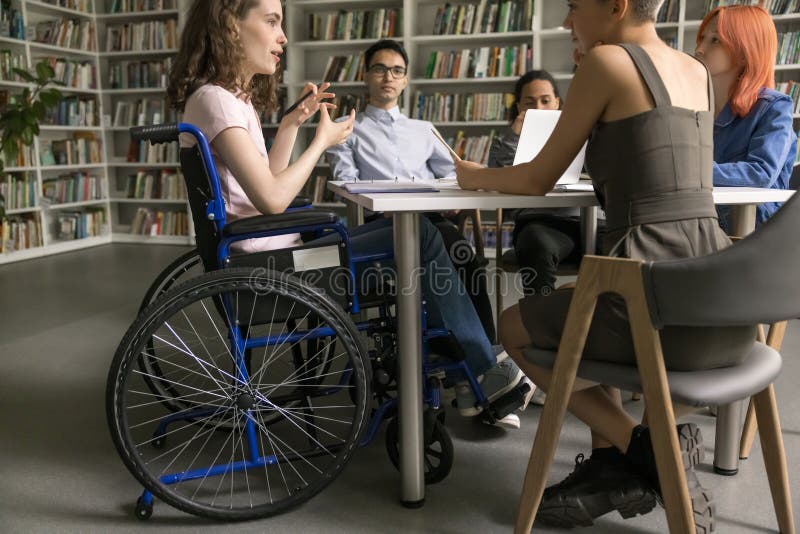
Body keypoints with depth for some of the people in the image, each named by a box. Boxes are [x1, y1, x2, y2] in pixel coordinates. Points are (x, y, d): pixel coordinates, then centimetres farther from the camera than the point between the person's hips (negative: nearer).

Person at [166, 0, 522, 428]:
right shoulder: (214, 99, -14)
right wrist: (322, 141, -8)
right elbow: (272, 199, -21)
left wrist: (291, 125, 11)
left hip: (274, 253, 10)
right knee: (421, 237, -10)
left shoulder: (234, 98, 16)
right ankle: (483, 371, 5)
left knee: (411, 232, 12)